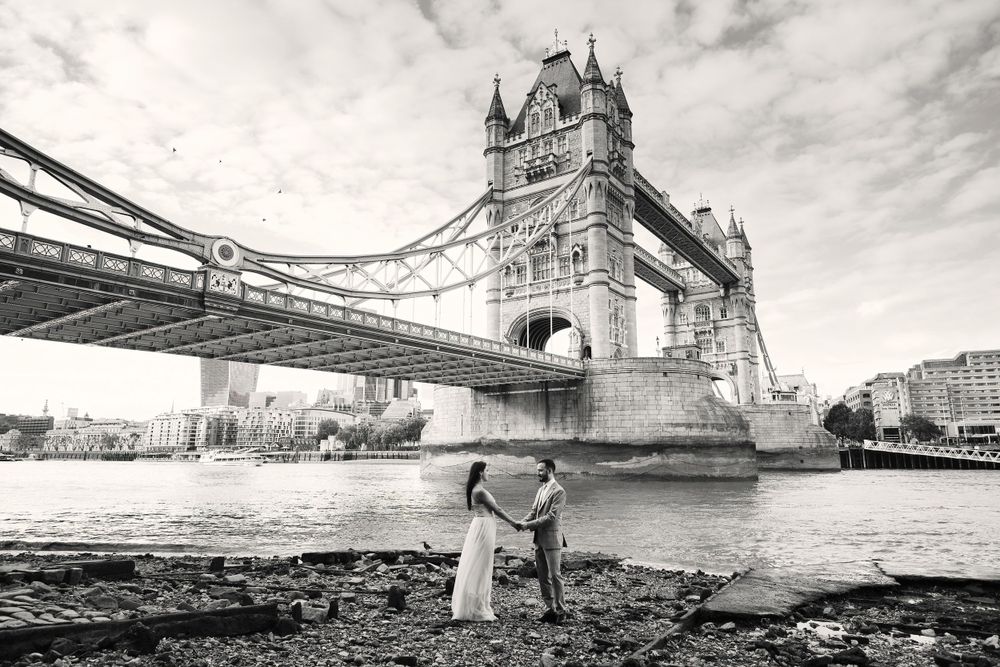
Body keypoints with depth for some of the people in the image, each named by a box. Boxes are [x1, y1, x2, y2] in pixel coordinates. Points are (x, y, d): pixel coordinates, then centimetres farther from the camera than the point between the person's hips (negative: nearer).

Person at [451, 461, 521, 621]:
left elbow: (492, 509, 14)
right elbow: (496, 509, -13)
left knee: (474, 568, 15)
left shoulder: (477, 489, 12)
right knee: (479, 568, -2)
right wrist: (514, 523, -3)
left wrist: (512, 521, 14)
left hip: (482, 528, 10)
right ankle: (475, 610, 7)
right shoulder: (479, 491, -18)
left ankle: (468, 607, 24)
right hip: (484, 528, -10)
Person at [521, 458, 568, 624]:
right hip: (539, 539, 8)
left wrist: (529, 525, -18)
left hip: (552, 538, -8)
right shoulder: (541, 490, 15)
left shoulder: (559, 492, -12)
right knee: (542, 576, 11)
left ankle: (560, 611, 9)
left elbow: (551, 516, -19)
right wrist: (522, 522, -5)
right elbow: (533, 511, 14)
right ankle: (550, 608, 20)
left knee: (554, 575, -2)